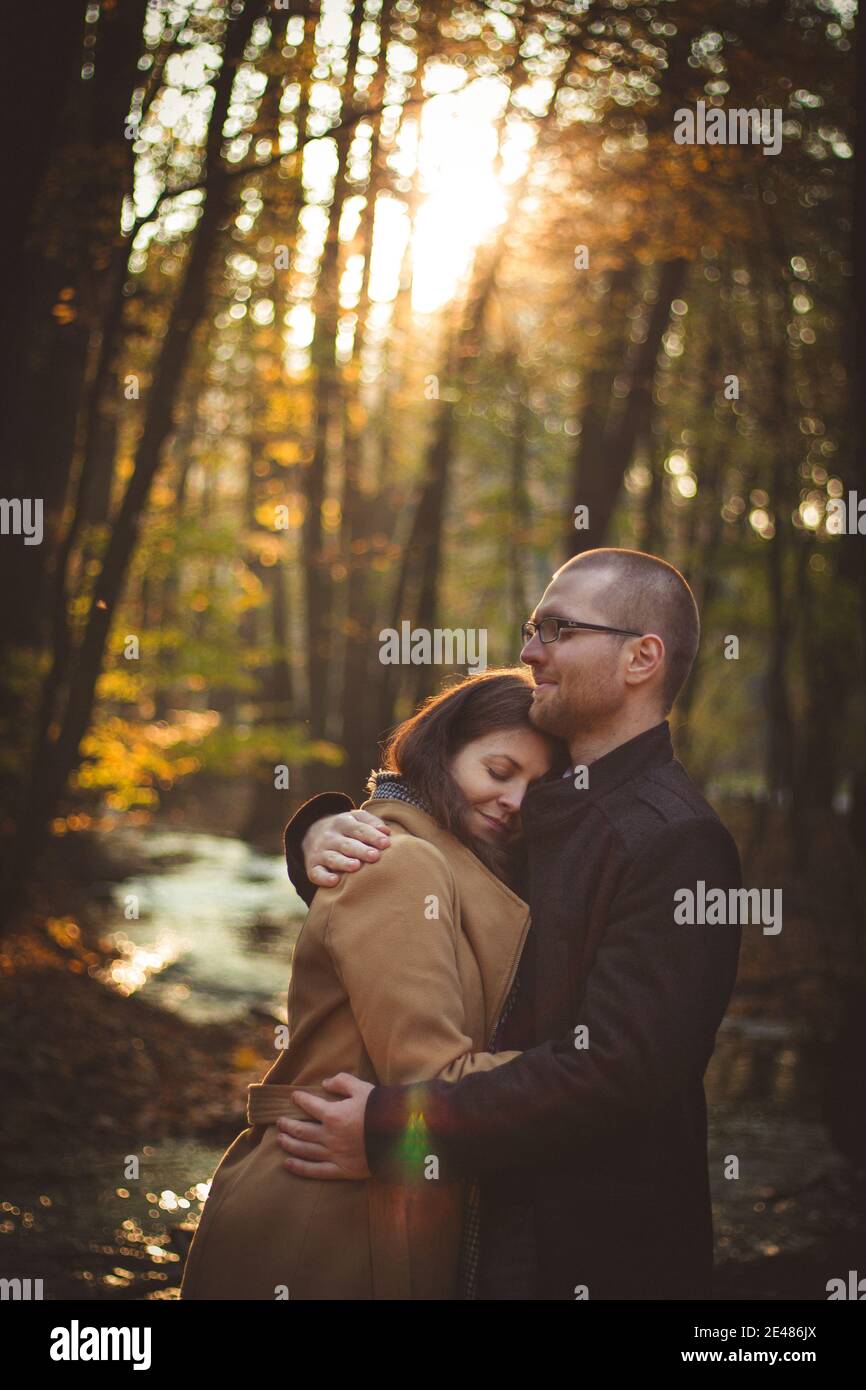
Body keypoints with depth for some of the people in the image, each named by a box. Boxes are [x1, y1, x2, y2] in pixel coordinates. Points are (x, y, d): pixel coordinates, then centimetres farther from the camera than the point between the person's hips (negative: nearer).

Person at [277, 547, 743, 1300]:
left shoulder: (679, 841, -18)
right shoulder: (540, 802, 9)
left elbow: (616, 1066, -26)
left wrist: (392, 1130, -24)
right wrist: (322, 830, -7)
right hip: (495, 1222, 8)